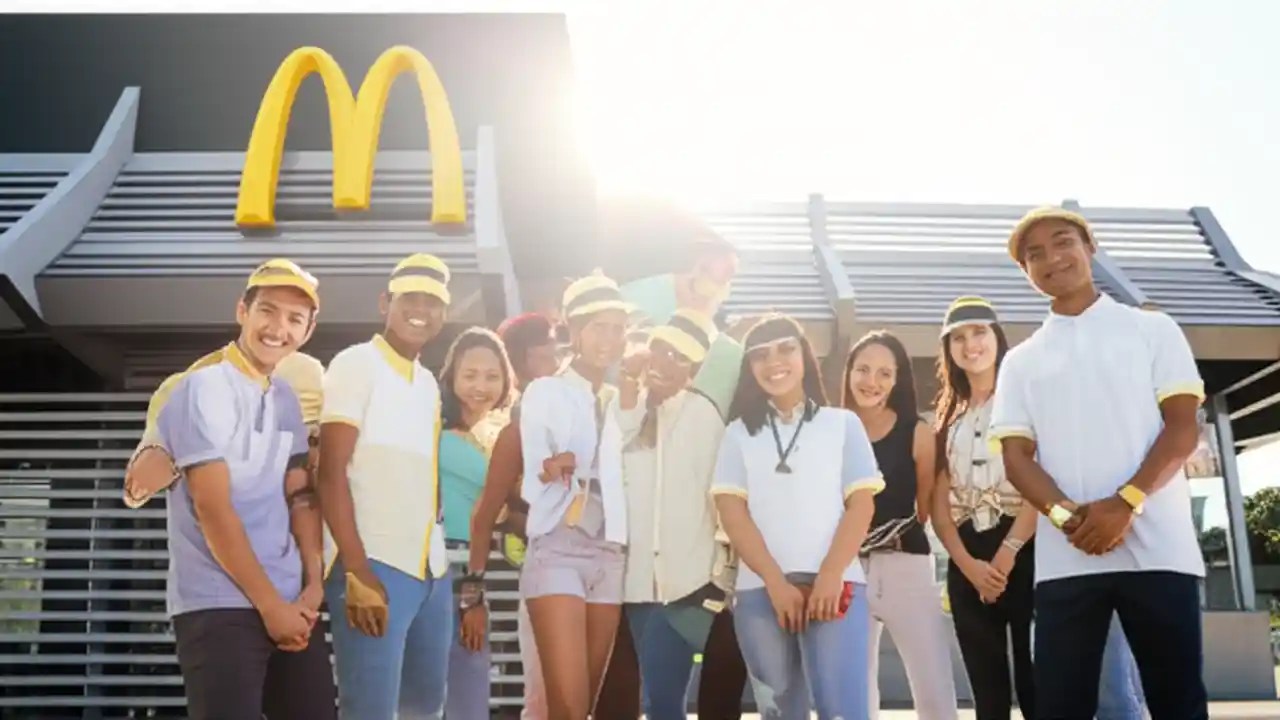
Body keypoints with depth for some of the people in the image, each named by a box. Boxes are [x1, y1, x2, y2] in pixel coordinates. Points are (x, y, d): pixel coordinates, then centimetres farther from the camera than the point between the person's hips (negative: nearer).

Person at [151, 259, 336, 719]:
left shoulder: (287, 399, 13)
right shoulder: (203, 389, -9)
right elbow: (213, 510, -14)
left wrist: (313, 585, 0)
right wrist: (269, 604, -11)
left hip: (292, 602, 7)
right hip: (219, 607, -7)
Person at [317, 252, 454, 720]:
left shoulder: (429, 383, 18)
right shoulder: (356, 363, -4)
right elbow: (331, 474, -11)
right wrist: (357, 572, -17)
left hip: (432, 569, 8)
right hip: (376, 565, -7)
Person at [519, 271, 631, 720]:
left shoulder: (622, 402, 15)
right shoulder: (544, 393, 1)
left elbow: (625, 477, 15)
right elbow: (532, 487, -4)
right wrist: (552, 471, -24)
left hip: (609, 556, 5)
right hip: (557, 552, -5)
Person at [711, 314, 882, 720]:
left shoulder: (843, 424, 11)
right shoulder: (740, 433, 13)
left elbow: (862, 504, 2)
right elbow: (731, 511, 3)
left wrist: (831, 575, -12)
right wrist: (775, 581, -9)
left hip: (834, 585, -2)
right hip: (759, 591, 2)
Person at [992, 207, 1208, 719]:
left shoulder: (1153, 330, 11)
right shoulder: (1020, 362, 16)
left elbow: (1183, 428, 2)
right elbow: (1016, 457, 7)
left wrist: (1125, 503, -15)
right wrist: (1066, 515, -14)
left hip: (1157, 548, -1)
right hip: (1064, 558, 2)